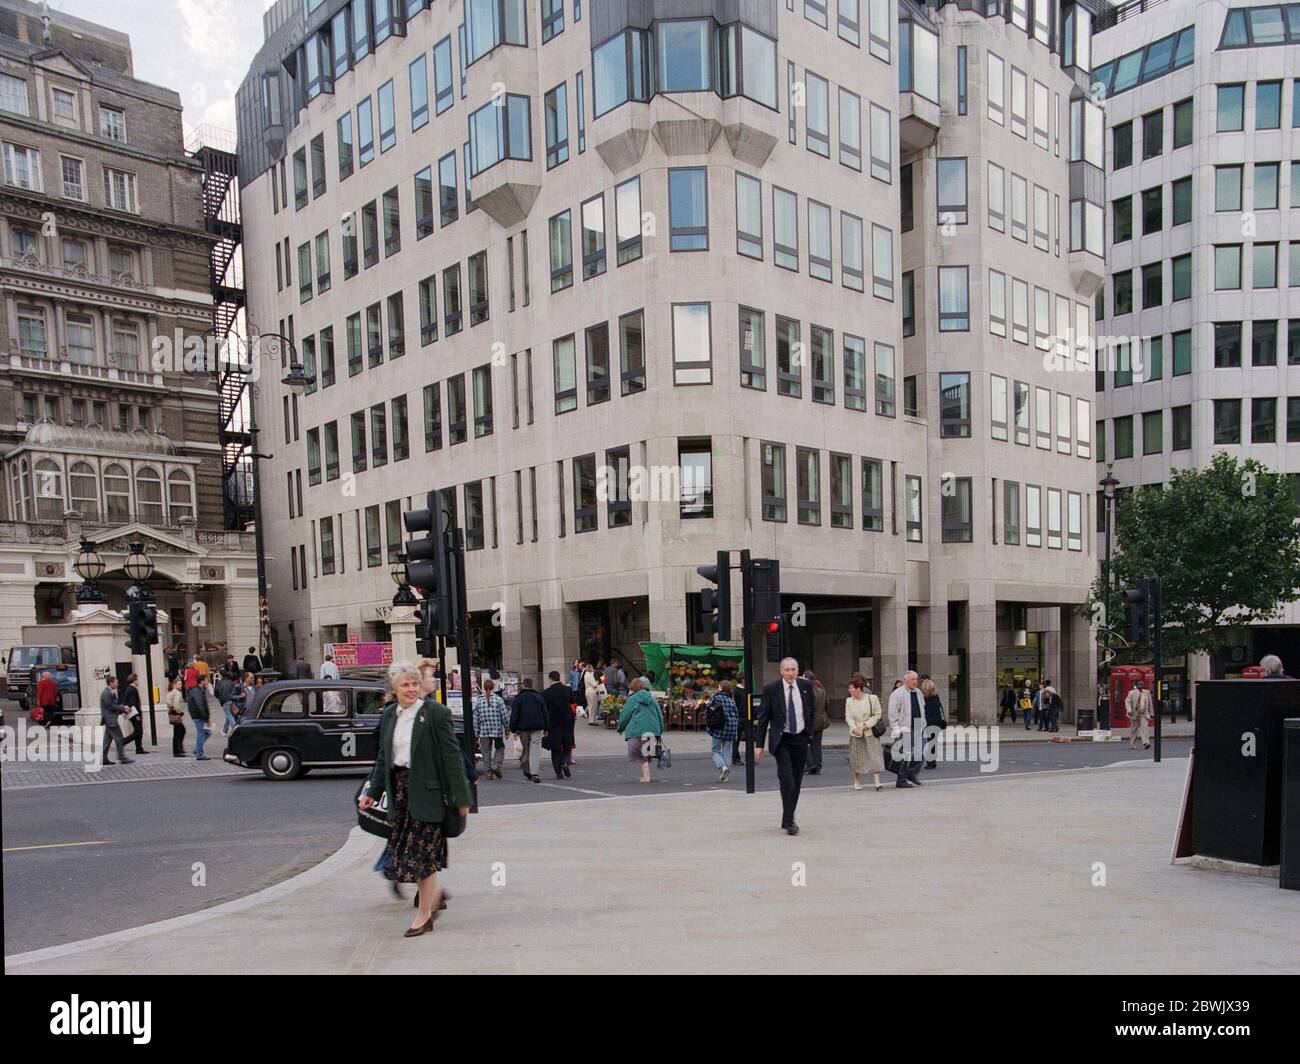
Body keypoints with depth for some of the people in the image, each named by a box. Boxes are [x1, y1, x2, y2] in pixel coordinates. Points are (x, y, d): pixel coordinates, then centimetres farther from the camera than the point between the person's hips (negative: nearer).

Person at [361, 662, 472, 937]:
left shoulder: (436, 713, -11)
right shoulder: (389, 715, 8)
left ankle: (424, 915, 15)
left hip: (426, 790, -6)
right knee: (401, 850, 10)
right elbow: (382, 757, 18)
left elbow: (452, 756, -11)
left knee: (422, 853, 0)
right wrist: (373, 791, 15)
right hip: (399, 789, 6)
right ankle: (435, 894, 33)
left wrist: (461, 798, -11)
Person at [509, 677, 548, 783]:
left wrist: (513, 729, 1)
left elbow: (514, 715, -4)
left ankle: (527, 771, 23)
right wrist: (545, 728, 15)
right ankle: (535, 773, -15)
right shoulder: (539, 697, 4)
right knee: (536, 749, -4)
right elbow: (545, 713, 8)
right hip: (537, 727, 0)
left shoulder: (518, 698, -3)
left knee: (525, 750, 14)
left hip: (523, 728, 0)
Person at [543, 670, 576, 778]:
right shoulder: (568, 689, -6)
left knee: (555, 749, 8)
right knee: (567, 745, 14)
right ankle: (565, 762, -11)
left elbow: (543, 710, -5)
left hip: (553, 723, -1)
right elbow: (572, 701, 10)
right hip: (566, 722, 1)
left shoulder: (546, 693, -9)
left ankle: (558, 772, 6)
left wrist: (545, 726, 3)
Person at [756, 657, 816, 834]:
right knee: (787, 780, -15)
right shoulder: (771, 689, -7)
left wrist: (810, 733, 10)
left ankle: (788, 819, 23)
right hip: (781, 740, -4)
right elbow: (763, 718, -4)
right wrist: (759, 744, -6)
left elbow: (811, 712, 15)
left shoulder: (806, 686, 3)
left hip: (801, 740, 4)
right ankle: (789, 822, -10)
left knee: (796, 782, 9)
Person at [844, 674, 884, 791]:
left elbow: (878, 714, 0)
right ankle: (856, 782, 20)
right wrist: (854, 727, -23)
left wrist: (868, 724, -13)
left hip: (870, 732, -2)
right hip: (856, 733, 2)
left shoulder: (872, 698, -3)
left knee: (874, 756, -7)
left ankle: (877, 782, -7)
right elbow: (848, 717, -5)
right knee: (856, 758, 6)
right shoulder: (849, 701, 3)